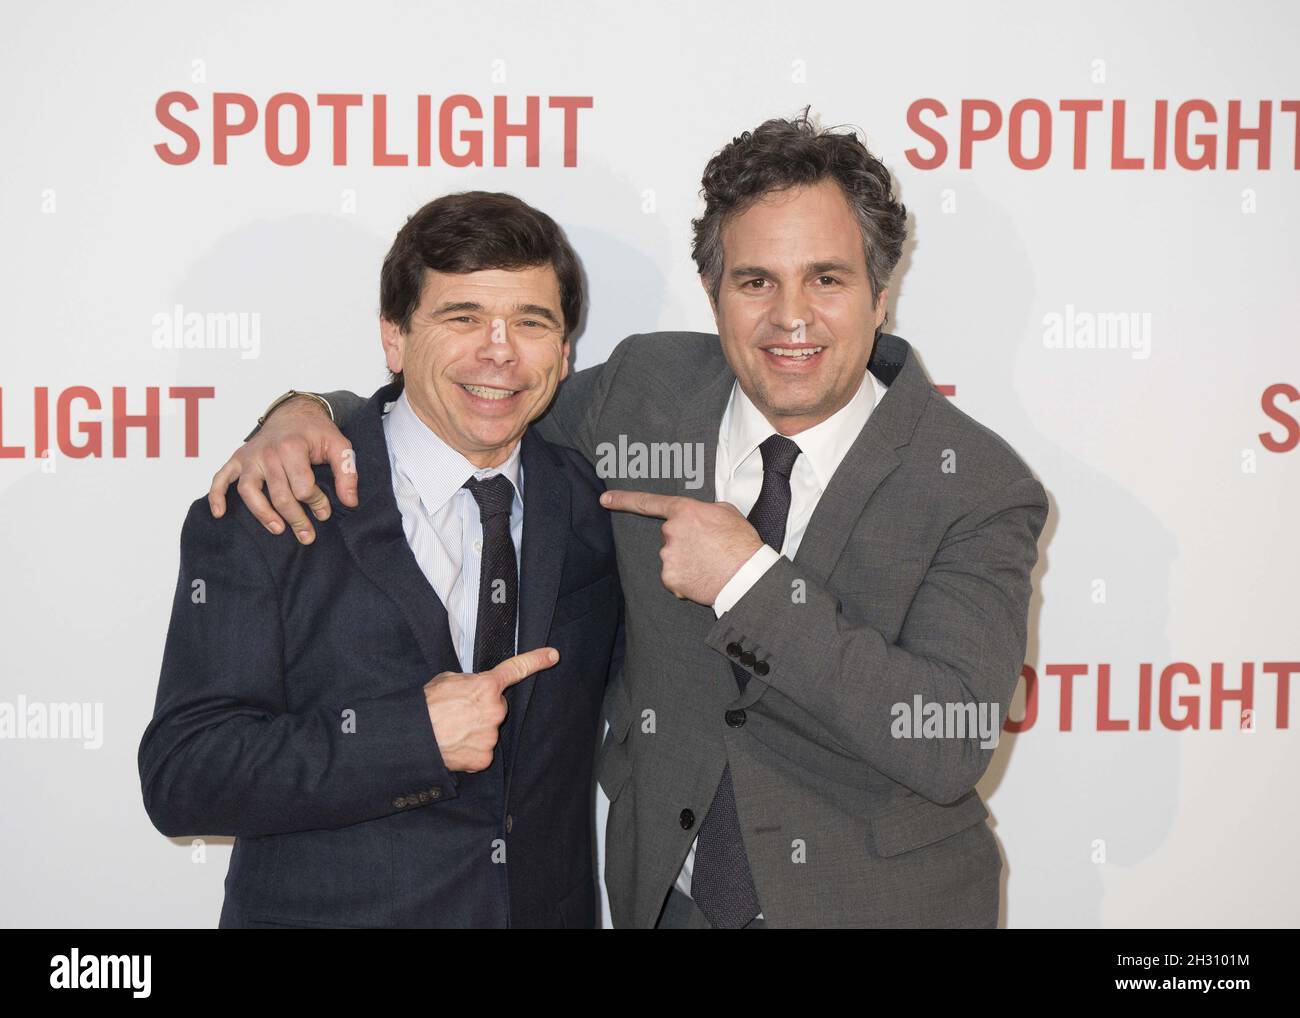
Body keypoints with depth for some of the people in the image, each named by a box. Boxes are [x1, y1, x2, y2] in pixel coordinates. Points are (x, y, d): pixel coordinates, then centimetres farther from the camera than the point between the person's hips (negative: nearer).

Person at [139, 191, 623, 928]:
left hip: (554, 906, 4)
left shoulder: (592, 504, -1)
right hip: (327, 908, -4)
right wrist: (412, 734, -25)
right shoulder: (265, 515, -13)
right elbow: (179, 777, -17)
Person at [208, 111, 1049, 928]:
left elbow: (952, 747, -27)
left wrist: (751, 580, -27)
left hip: (876, 903, -3)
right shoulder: (647, 388, -7)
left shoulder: (977, 487, -17)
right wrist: (311, 417, -13)